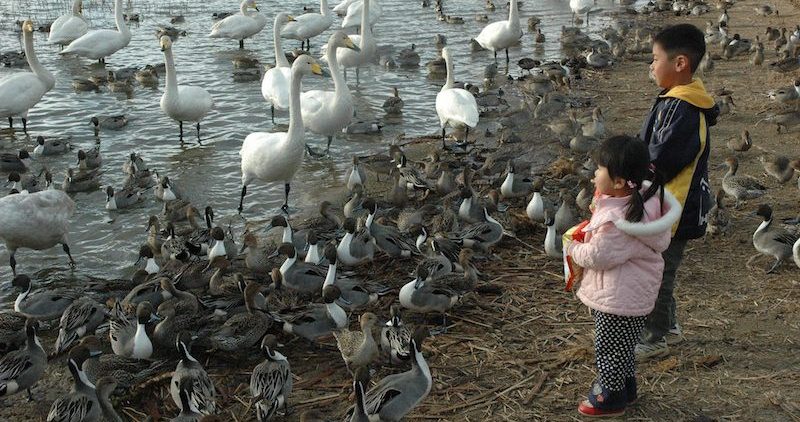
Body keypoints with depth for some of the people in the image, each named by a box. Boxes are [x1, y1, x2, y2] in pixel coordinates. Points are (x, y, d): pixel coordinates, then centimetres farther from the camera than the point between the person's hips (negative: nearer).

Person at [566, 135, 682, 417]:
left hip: (619, 297, -10)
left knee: (609, 346, 11)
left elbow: (597, 256, -26)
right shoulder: (644, 196, -5)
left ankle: (611, 397, 28)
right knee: (622, 345, 27)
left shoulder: (614, 220, -34)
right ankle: (626, 387, 44)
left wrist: (572, 249, -8)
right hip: (630, 292, 10)